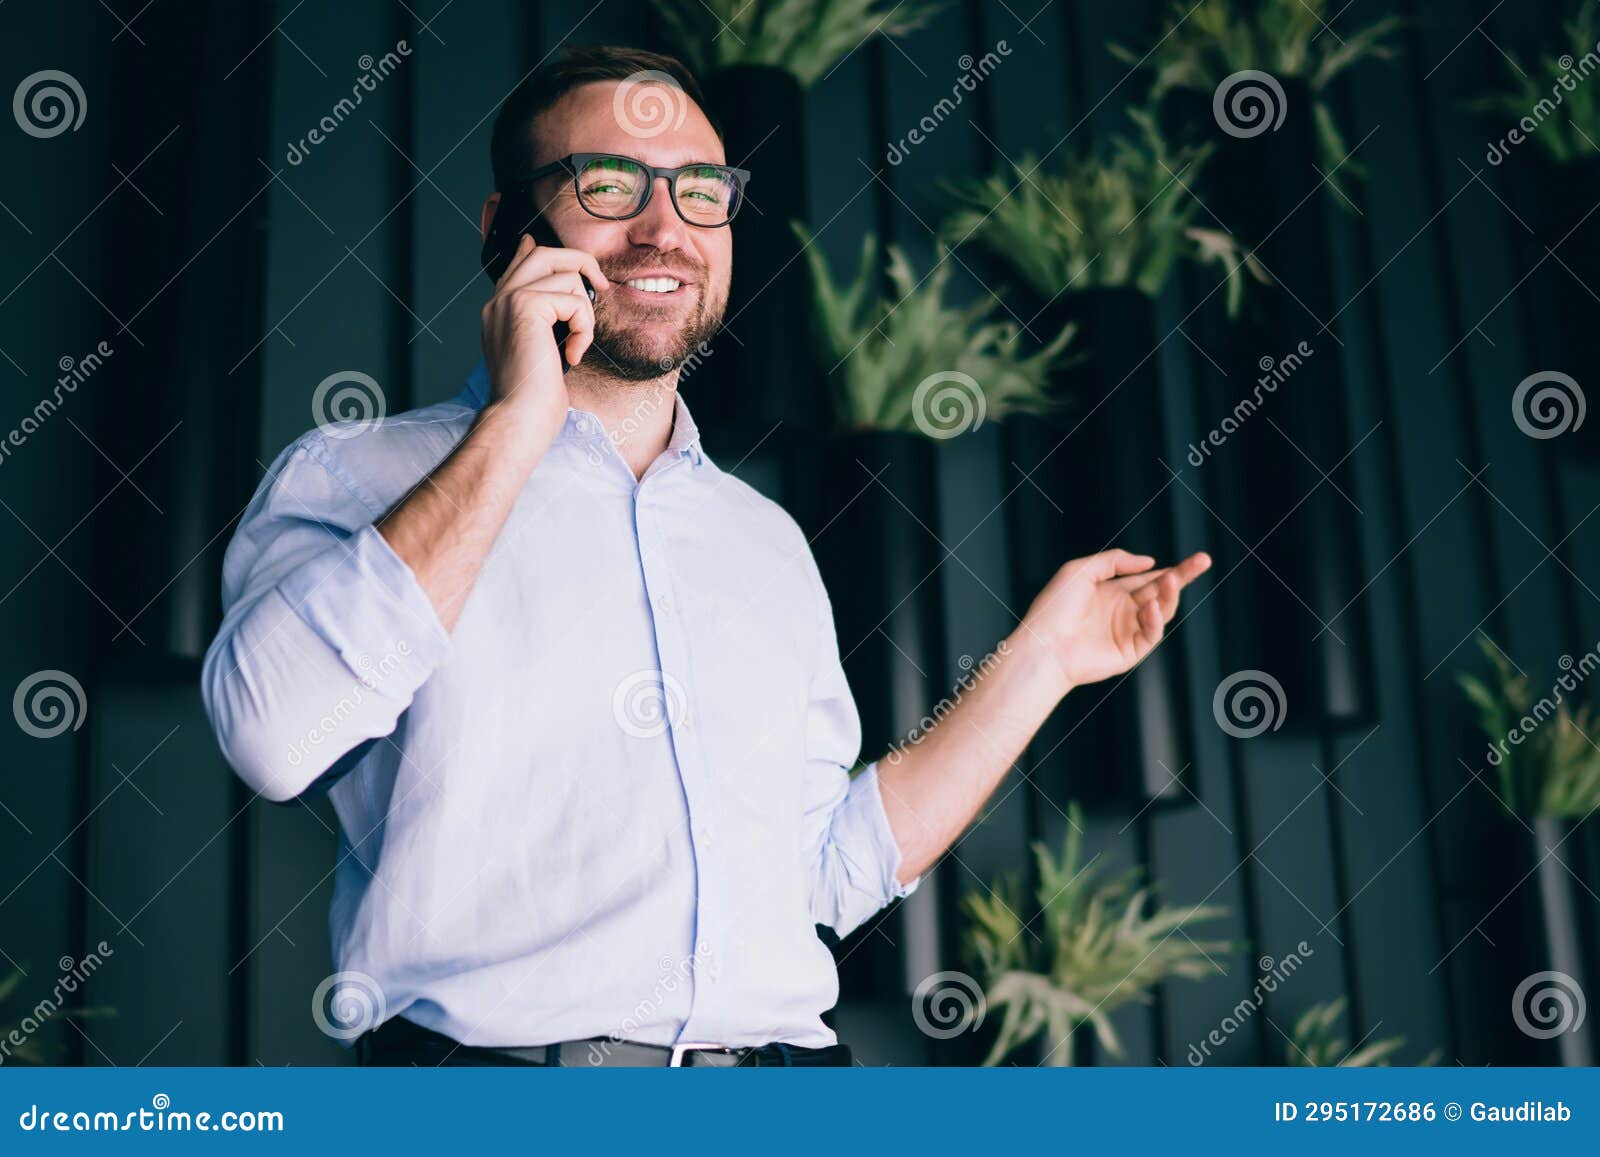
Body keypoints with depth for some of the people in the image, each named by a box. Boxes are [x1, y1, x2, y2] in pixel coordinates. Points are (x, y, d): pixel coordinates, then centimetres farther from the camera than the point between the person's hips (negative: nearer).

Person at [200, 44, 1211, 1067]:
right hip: (487, 1057, -2)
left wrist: (1043, 657, 16)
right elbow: (276, 735, -16)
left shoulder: (768, 541, 18)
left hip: (778, 1059, 3)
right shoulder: (357, 475, 3)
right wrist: (514, 427, -12)